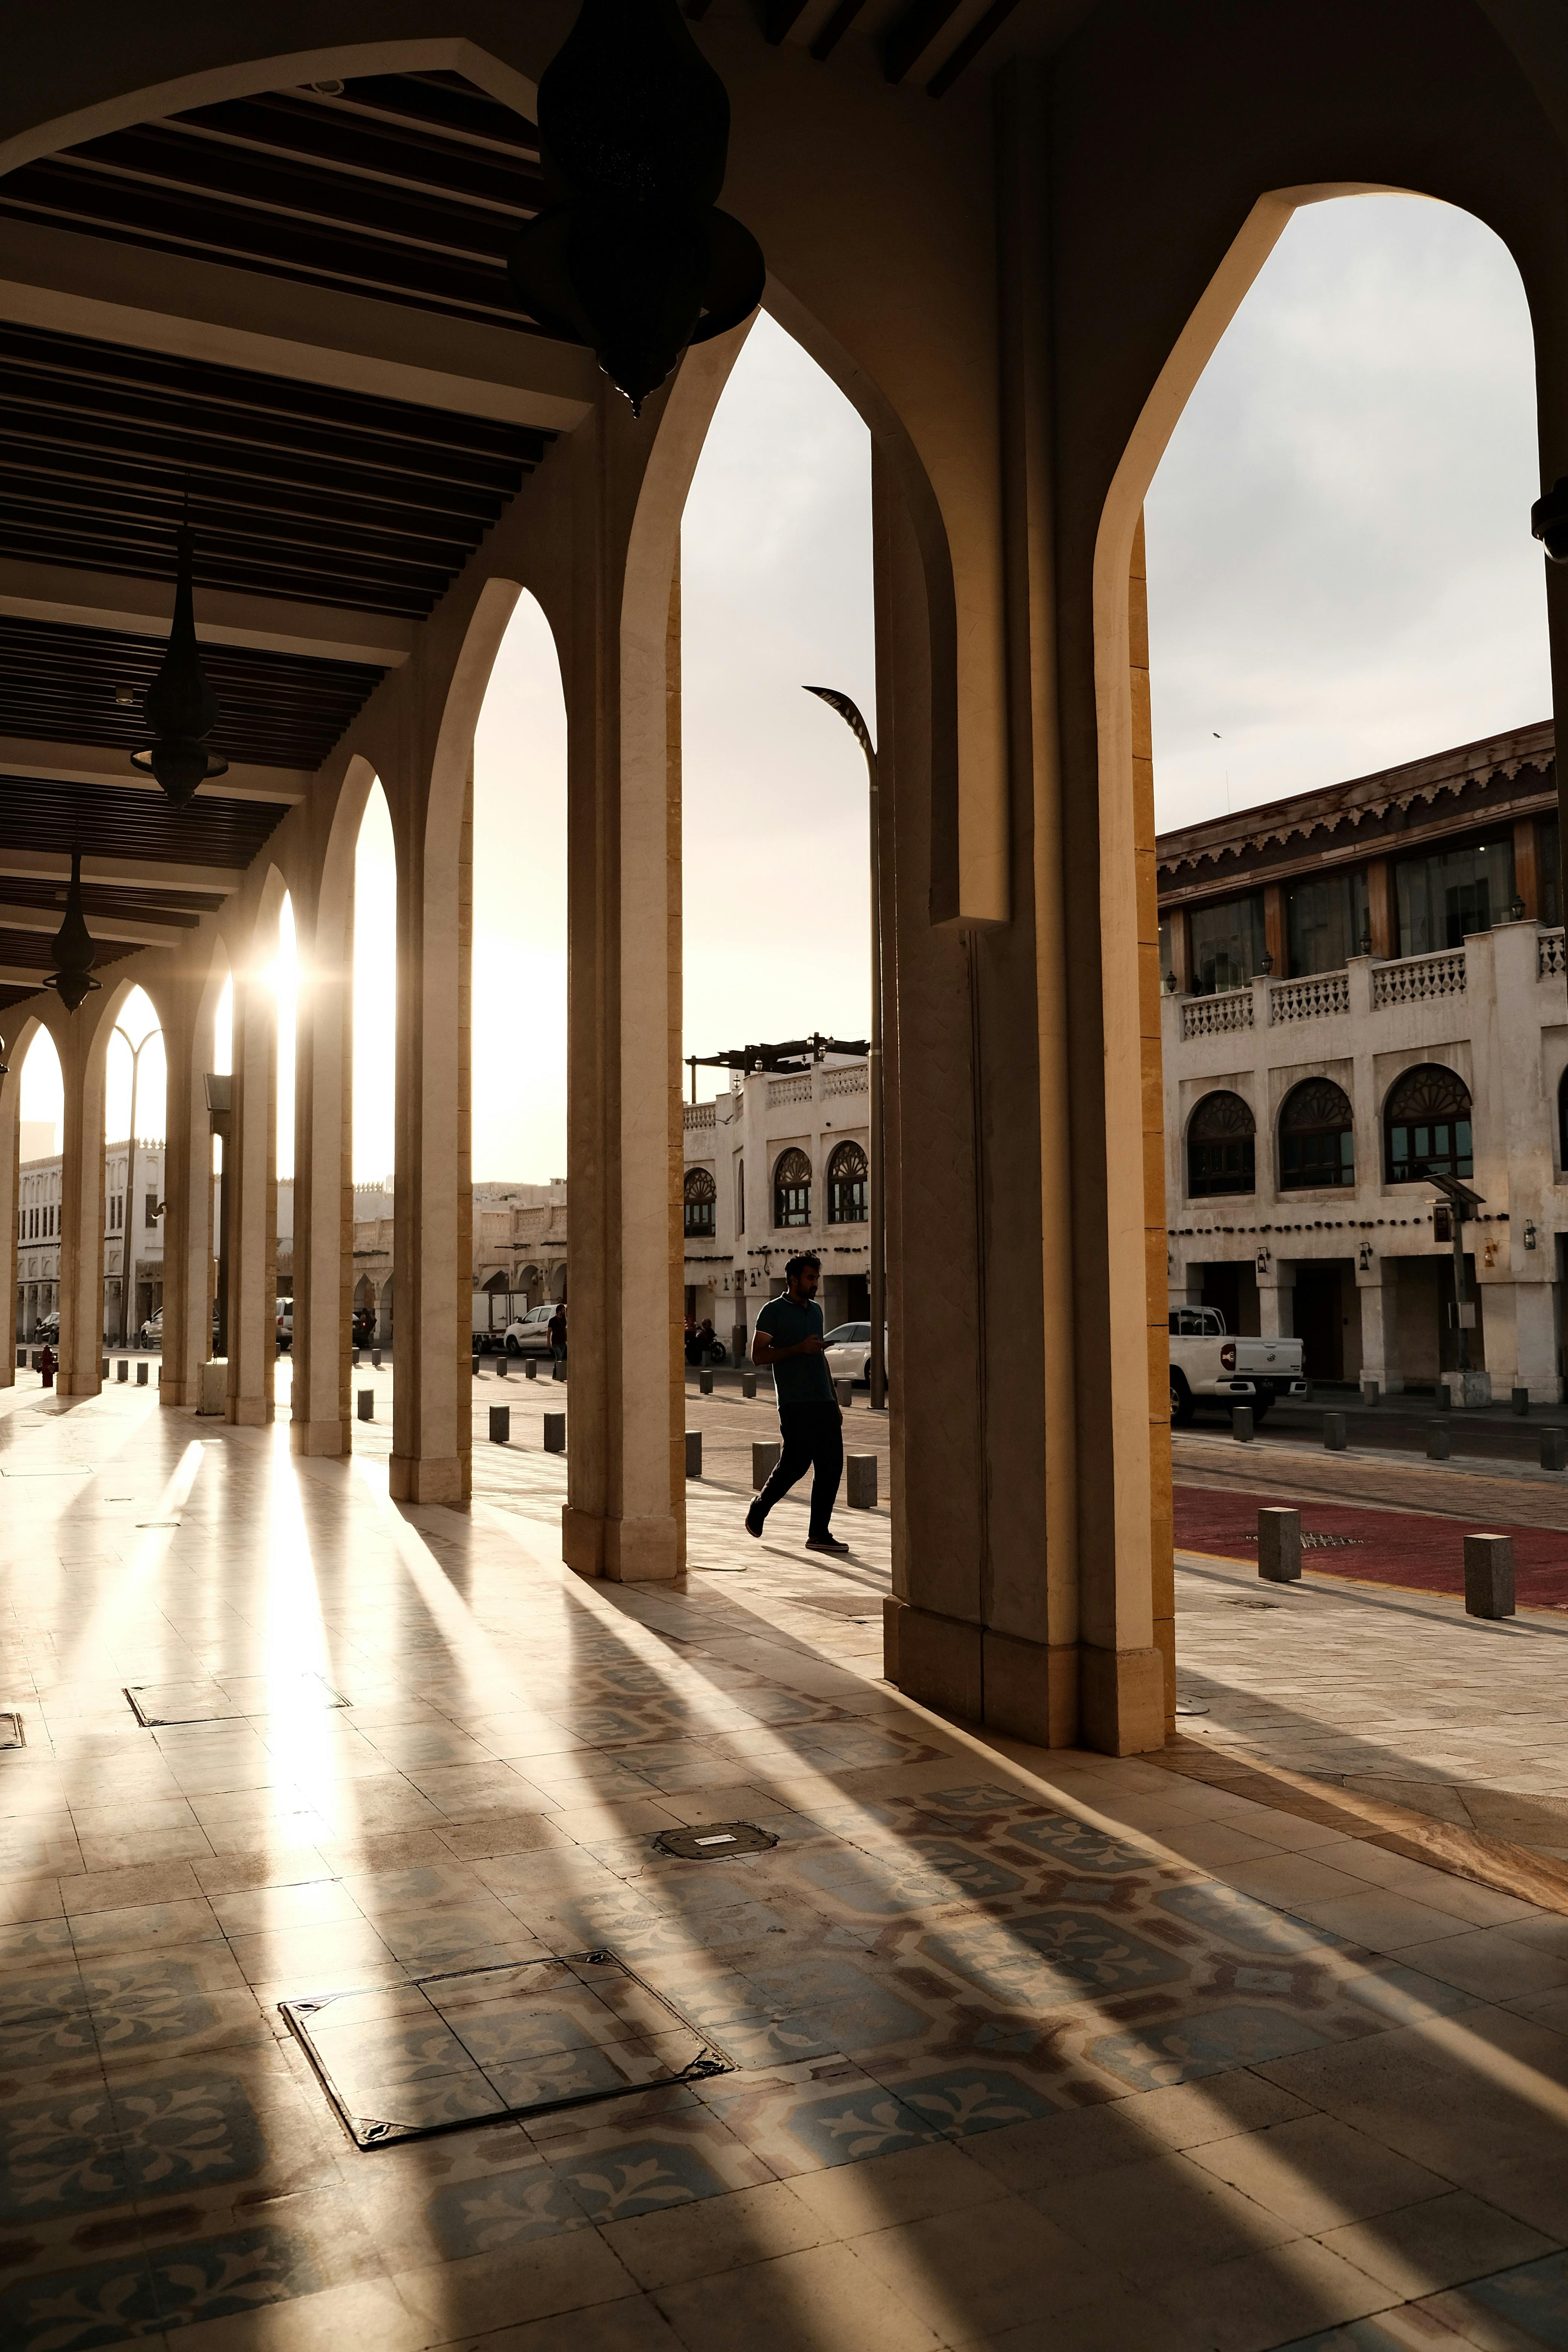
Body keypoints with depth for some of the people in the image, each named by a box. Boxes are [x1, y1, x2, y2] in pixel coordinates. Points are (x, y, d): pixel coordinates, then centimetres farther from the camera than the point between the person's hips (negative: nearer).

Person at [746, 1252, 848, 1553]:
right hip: (795, 1404, -7)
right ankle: (758, 1510, 15)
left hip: (824, 1402, 7)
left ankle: (819, 1533, 5)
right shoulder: (774, 1311, -2)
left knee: (832, 1466, 1)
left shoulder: (816, 1310, 19)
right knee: (796, 1463, -9)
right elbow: (759, 1356, -9)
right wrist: (799, 1349, -17)